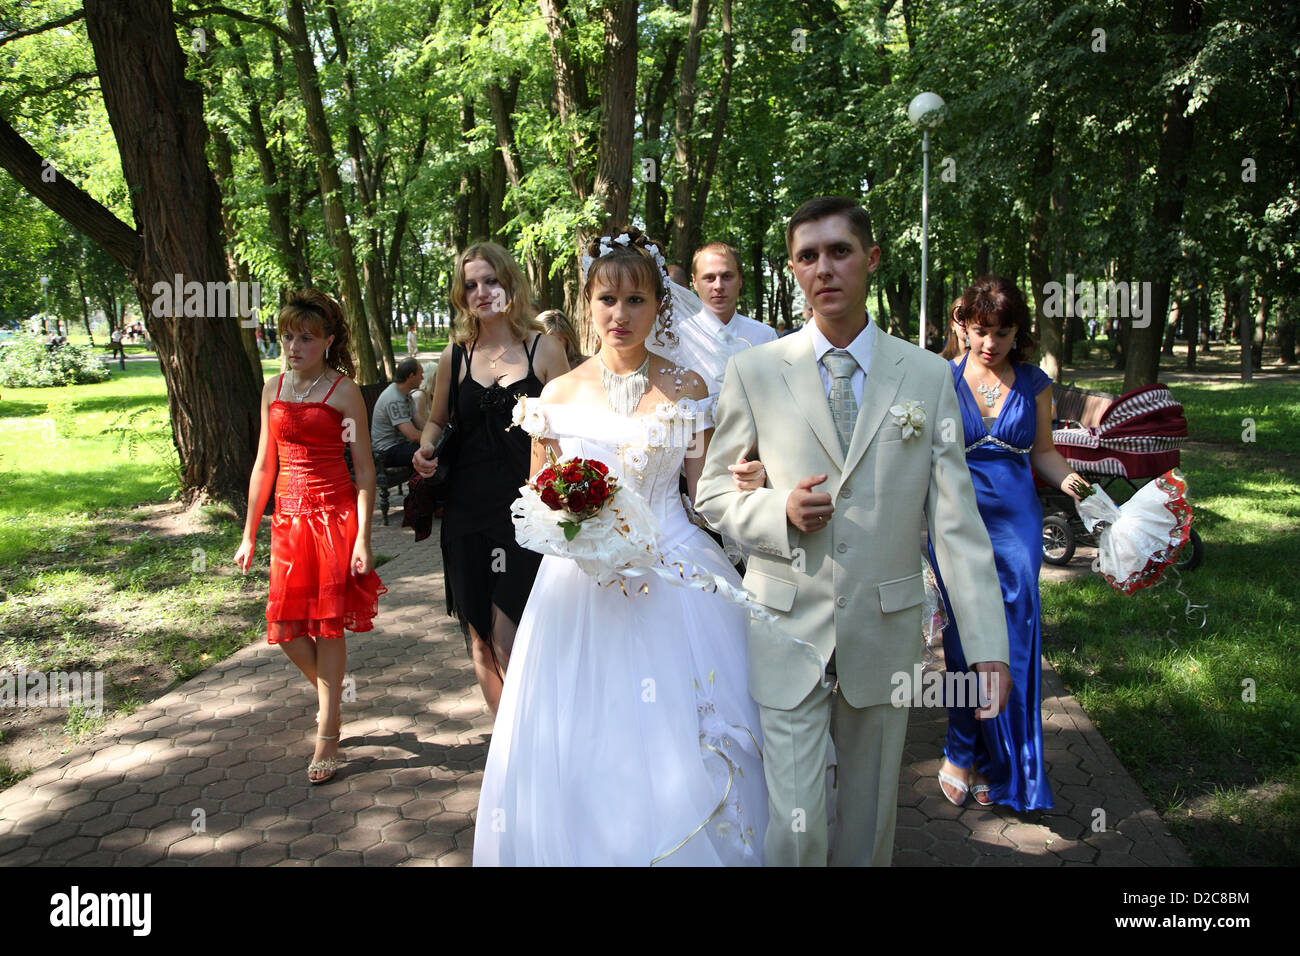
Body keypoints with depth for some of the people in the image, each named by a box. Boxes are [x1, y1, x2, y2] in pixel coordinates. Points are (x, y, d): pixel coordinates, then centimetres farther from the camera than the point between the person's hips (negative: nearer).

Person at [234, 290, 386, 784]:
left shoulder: (344, 391, -6)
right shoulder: (273, 390, 9)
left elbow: (364, 469, -6)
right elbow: (264, 465, 14)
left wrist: (363, 539, -12)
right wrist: (249, 534, 15)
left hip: (335, 514, -5)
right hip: (289, 516, 5)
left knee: (328, 623, -1)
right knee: (285, 626, 4)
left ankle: (327, 736, 10)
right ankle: (328, 693, 33)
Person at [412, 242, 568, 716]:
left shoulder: (544, 348, 0)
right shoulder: (456, 355, 9)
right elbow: (436, 420, 21)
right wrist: (425, 450, 0)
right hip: (468, 507, 4)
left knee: (507, 643, -7)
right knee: (480, 640, 10)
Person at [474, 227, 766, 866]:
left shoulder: (688, 389, 2)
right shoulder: (559, 395, 4)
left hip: (673, 584, -1)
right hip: (581, 589, 1)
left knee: (683, 752, 4)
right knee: (580, 749, 7)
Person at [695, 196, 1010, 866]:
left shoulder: (929, 376, 0)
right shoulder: (754, 372, -1)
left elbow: (956, 518, -2)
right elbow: (712, 492, 5)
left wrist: (987, 641, -9)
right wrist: (778, 509, -16)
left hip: (886, 630, 2)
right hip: (787, 632, -1)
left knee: (869, 821, 17)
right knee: (793, 829, 0)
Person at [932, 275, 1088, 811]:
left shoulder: (1034, 383, 5)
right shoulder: (942, 380, -1)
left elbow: (1042, 451, 13)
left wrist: (1066, 478, -6)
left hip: (1016, 524, 2)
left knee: (1014, 643, 2)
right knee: (964, 643, 1)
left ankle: (999, 765, 19)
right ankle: (964, 754, 21)